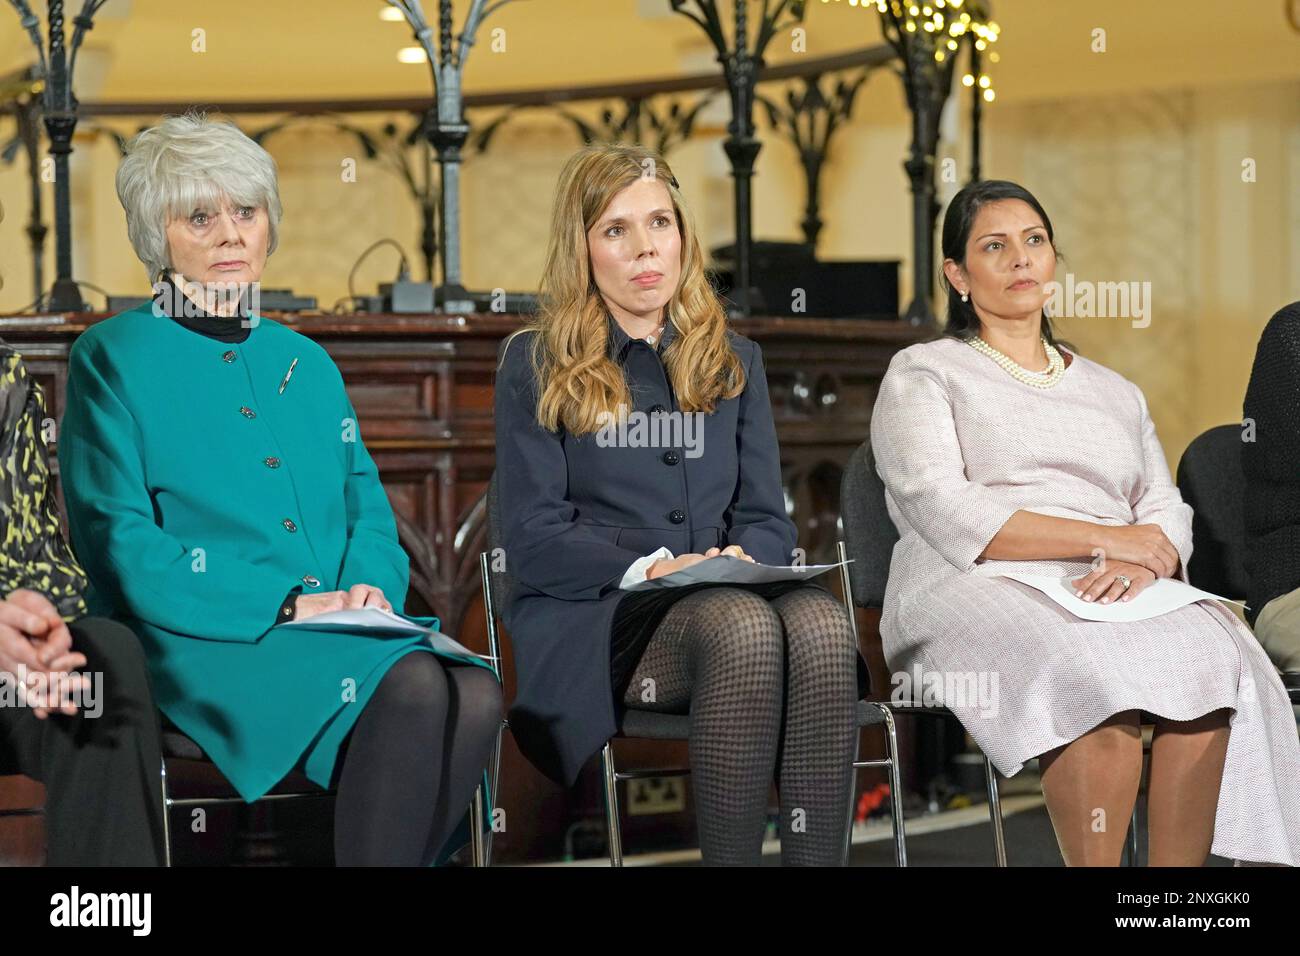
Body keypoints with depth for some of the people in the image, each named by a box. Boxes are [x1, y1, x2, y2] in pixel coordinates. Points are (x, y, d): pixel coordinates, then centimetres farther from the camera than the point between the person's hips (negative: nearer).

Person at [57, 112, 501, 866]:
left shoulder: (305, 361, 24)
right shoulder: (113, 358, 6)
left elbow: (368, 508, 21)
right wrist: (287, 606, -13)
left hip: (342, 626, 5)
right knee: (412, 685, -33)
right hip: (205, 642, -5)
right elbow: (120, 546, -4)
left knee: (475, 692, -28)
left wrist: (368, 588, -4)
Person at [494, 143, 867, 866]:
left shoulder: (733, 362, 22)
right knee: (743, 624, -37)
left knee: (822, 622, -33)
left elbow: (769, 519, 16)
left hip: (731, 593, 3)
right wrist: (649, 568, -15)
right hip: (596, 616, -3)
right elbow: (533, 540, 0)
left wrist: (744, 555, -8)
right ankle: (730, 859, -33)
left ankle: (818, 858, -37)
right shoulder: (536, 366, 10)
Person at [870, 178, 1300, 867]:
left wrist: (1141, 565, -10)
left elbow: (1167, 519, 16)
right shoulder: (922, 374, 12)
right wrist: (1107, 538, -10)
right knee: (1093, 669, -39)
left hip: (1111, 593, 4)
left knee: (1212, 654, -32)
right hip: (978, 590, -4)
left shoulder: (1115, 393, 28)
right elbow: (947, 516, -5)